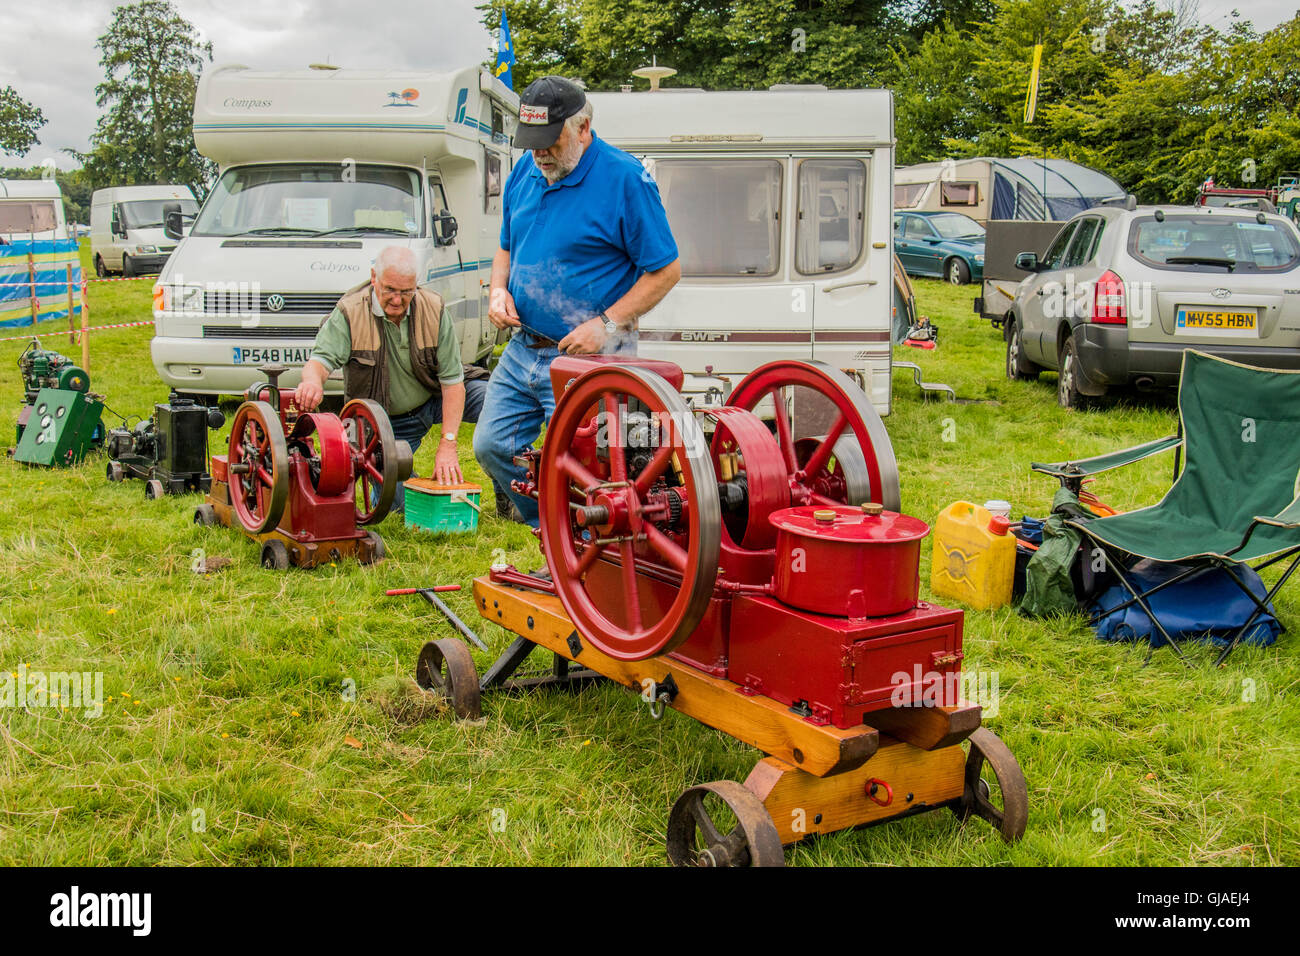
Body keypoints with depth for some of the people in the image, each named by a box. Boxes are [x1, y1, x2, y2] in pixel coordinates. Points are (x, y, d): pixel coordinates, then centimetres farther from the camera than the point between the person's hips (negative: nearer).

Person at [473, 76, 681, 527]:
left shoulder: (625, 179, -14)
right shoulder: (525, 172, 7)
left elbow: (665, 270, -12)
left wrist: (607, 324, -20)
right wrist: (498, 290, 0)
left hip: (585, 357, -8)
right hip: (522, 349, 8)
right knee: (491, 447, 12)